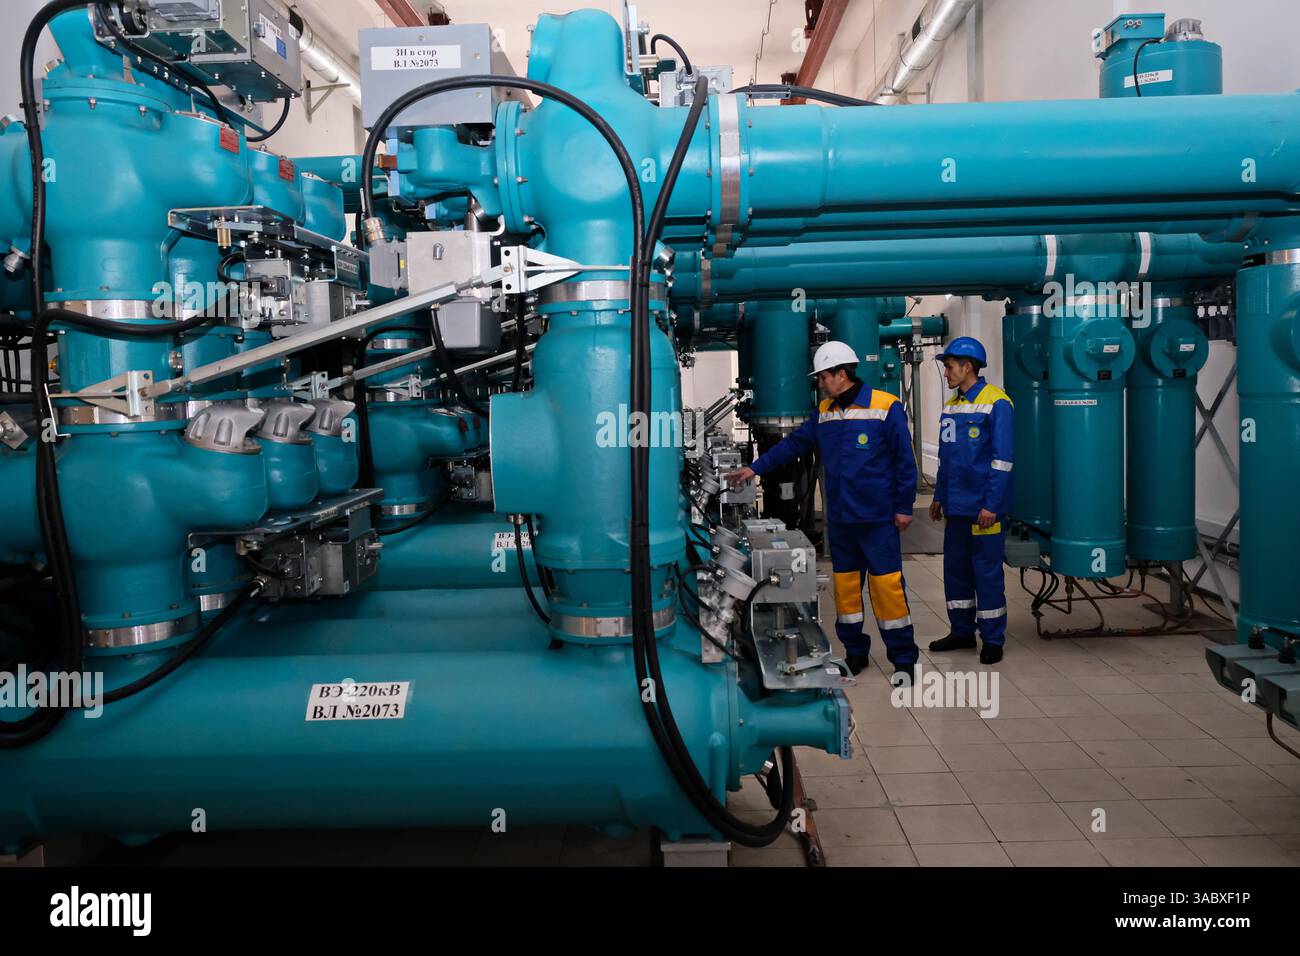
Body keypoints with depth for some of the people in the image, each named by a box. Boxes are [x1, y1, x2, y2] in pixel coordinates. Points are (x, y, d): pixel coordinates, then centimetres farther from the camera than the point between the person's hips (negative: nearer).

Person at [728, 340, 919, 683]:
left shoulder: (885, 408, -10)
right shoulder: (825, 412, 9)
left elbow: (905, 460, -9)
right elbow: (794, 443, 14)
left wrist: (904, 507, -8)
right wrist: (755, 468, 9)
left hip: (878, 519, -6)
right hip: (840, 519, 6)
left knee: (887, 584, -3)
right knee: (845, 584, 11)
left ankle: (903, 659, 7)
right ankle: (855, 652, 24)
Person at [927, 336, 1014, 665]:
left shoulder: (996, 403, -11)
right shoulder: (952, 405, 13)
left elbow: (1002, 459, -15)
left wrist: (991, 505, -18)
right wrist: (939, 497, 18)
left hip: (983, 506, -8)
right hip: (956, 507, 8)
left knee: (987, 573, 0)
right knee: (955, 569, 13)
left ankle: (993, 640, 10)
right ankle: (962, 631, 25)